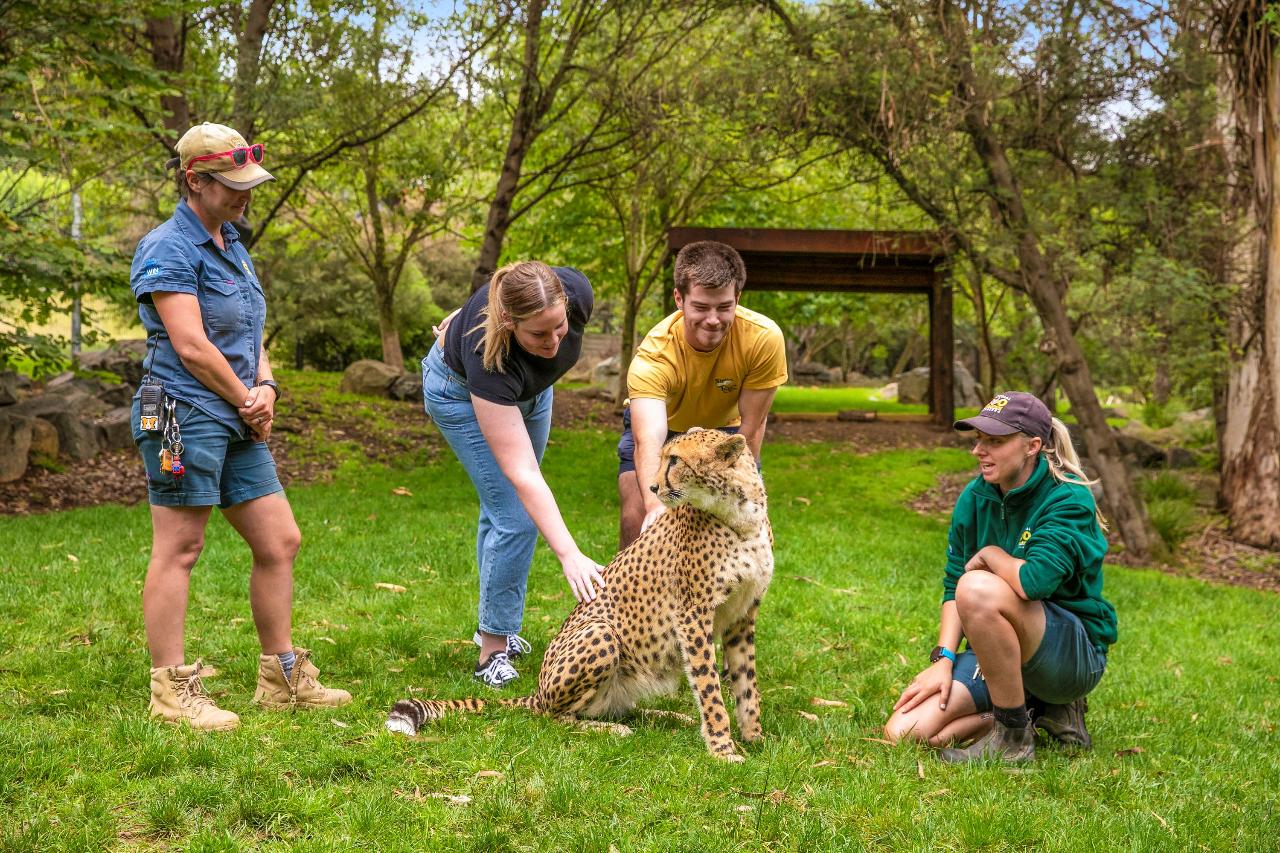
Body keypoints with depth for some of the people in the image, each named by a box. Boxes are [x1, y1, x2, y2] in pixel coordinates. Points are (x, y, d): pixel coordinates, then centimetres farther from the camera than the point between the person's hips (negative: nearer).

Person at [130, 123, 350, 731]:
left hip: (237, 427, 9)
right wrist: (246, 401, -6)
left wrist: (266, 388, 0)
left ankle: (282, 679, 18)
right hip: (185, 417, -9)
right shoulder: (168, 249, -10)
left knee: (280, 542, 8)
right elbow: (191, 346, -17)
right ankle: (171, 690, 2)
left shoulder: (232, 247, 18)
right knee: (178, 550, -4)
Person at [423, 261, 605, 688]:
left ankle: (494, 624, 32)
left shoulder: (576, 293, -37)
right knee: (516, 517, -14)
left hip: (529, 387, 5)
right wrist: (570, 555, -52)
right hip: (462, 391, -5)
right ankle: (494, 649, -2)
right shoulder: (488, 356, -46)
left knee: (503, 507, 17)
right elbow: (521, 472, -46)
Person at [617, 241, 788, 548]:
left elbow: (751, 427, -22)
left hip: (724, 427, 2)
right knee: (638, 518, -18)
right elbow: (648, 440, -50)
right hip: (660, 422, -1)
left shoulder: (764, 338, -33)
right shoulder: (654, 356, -38)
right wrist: (655, 504, -67)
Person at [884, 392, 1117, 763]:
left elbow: (1035, 580, -35)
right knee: (903, 731, -11)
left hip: (1077, 656, -7)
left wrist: (988, 556, -15)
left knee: (980, 588, -35)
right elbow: (953, 585, 4)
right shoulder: (975, 496, 2)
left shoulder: (1068, 501, -17)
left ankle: (1014, 737, -18)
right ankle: (1043, 710, 6)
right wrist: (944, 659, -9)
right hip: (998, 649, 7)